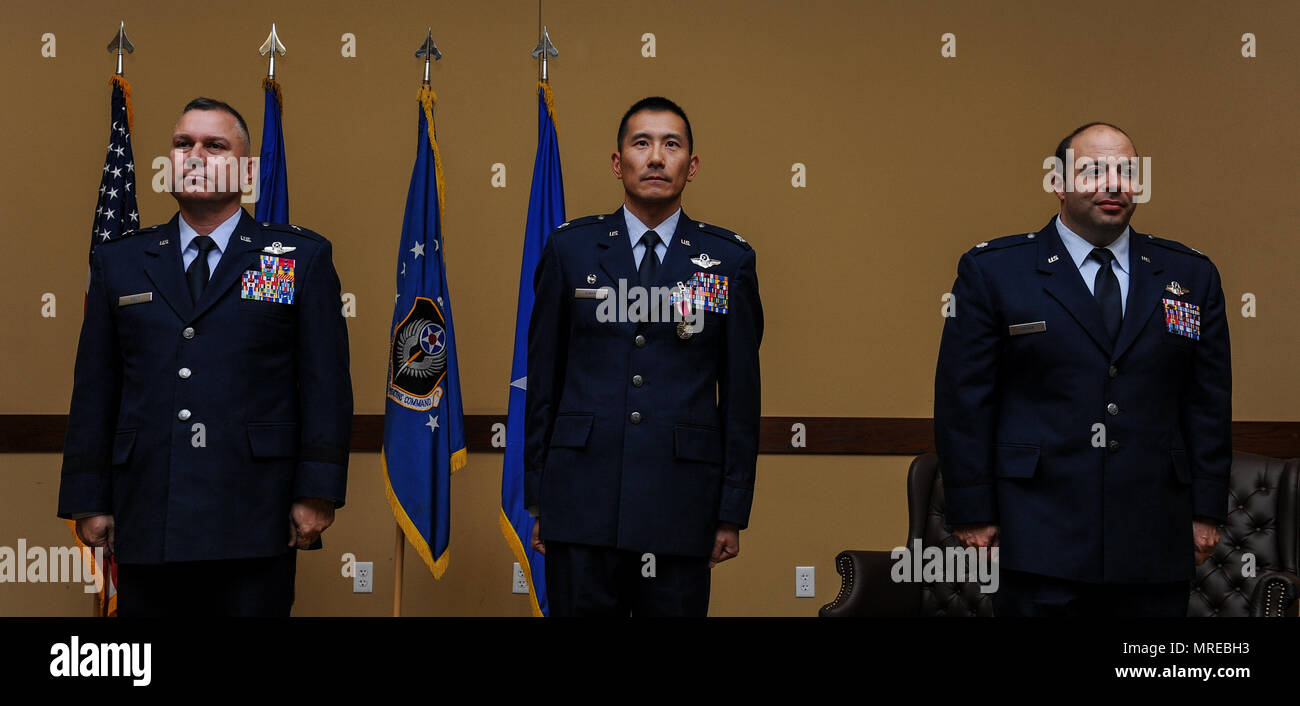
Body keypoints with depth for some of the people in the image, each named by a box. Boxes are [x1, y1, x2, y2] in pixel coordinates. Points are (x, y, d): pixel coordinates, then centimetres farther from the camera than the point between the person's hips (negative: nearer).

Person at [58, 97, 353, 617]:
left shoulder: (302, 257, 7)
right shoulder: (117, 262, 14)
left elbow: (326, 382, 1)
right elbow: (95, 388, 12)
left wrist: (317, 495, -7)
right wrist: (88, 501, 5)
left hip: (253, 519, -2)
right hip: (146, 524, 2)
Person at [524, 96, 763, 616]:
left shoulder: (729, 259, 6)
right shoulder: (570, 248, 6)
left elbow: (741, 392, 6)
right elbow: (543, 378, 8)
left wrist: (733, 513, 3)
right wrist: (538, 500, 5)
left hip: (681, 508, 0)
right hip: (582, 505, 0)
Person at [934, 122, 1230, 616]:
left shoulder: (1191, 276, 10)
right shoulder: (992, 271, 1)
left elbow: (1209, 403, 10)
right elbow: (963, 401, -1)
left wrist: (1207, 511, 5)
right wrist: (973, 514, -5)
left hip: (1155, 542, 3)